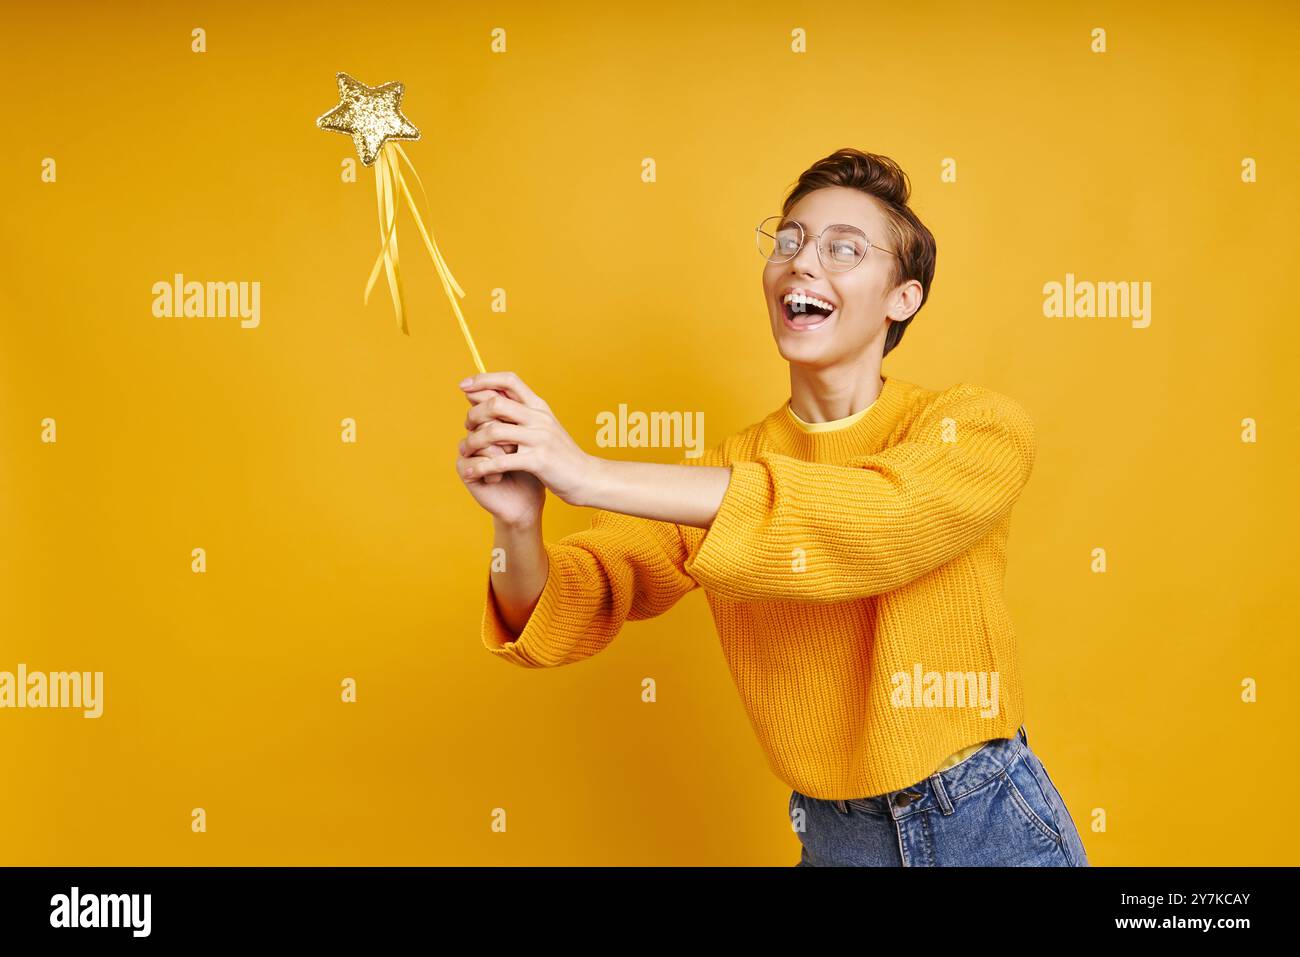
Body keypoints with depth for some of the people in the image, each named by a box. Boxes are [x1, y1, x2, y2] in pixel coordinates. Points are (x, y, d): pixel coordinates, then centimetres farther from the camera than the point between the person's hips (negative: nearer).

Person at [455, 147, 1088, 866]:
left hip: (991, 826, -3)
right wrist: (518, 526, -34)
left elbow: (875, 523, -32)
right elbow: (563, 613, -11)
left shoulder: (979, 428, -12)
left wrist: (594, 476, -36)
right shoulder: (718, 476, -2)